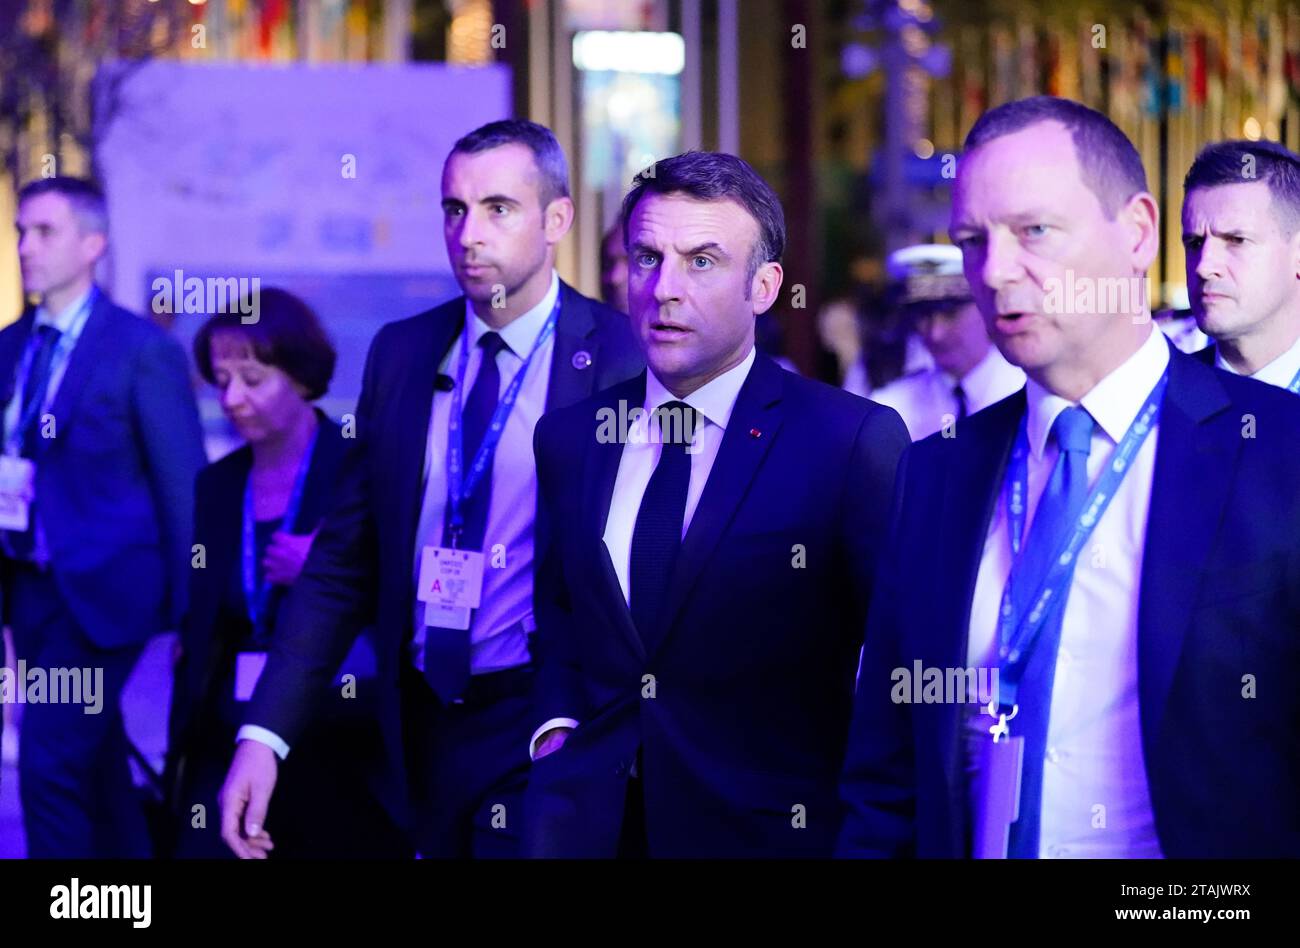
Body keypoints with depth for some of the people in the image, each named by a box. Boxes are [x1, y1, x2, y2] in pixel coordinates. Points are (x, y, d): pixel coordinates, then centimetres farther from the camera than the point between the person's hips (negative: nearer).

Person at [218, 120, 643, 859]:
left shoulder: (622, 361, -10)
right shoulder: (401, 353, 5)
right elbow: (345, 561, 5)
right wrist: (265, 733, -2)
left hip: (544, 736, -5)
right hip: (424, 726, 5)